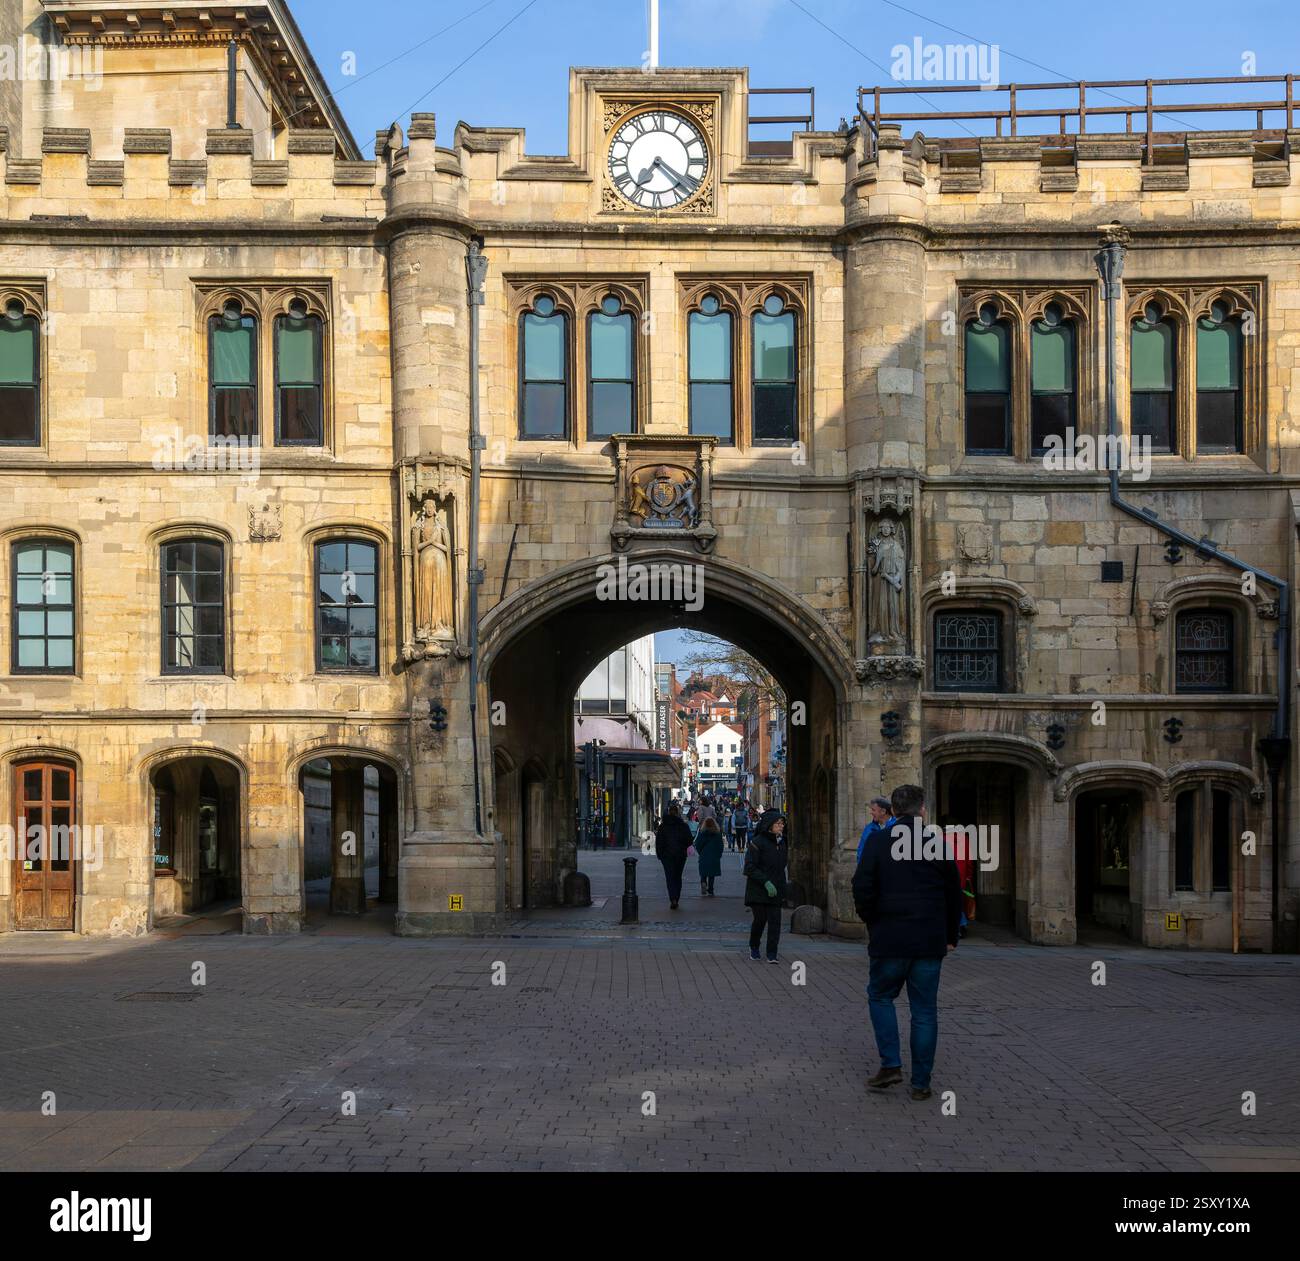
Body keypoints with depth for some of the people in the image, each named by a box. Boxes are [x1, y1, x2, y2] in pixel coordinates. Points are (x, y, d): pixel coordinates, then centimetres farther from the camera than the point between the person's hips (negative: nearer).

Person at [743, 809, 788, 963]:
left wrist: (782, 886, 12)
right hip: (758, 890, -5)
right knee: (760, 919, 0)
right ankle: (754, 947, 27)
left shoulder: (781, 843, 10)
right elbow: (750, 867, -15)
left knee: (775, 920, -5)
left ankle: (772, 954, -2)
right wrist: (766, 882, -22)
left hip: (775, 889, 5)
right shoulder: (757, 842, -11)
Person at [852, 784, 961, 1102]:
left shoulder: (878, 841, -4)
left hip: (890, 938, -2)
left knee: (880, 997, 17)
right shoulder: (938, 845, 3)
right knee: (924, 1010, 8)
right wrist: (950, 938, 20)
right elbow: (954, 894, 9)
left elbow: (862, 887, -10)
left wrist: (870, 921, 7)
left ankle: (890, 1064, 4)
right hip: (931, 942, 2)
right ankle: (921, 1083, 10)